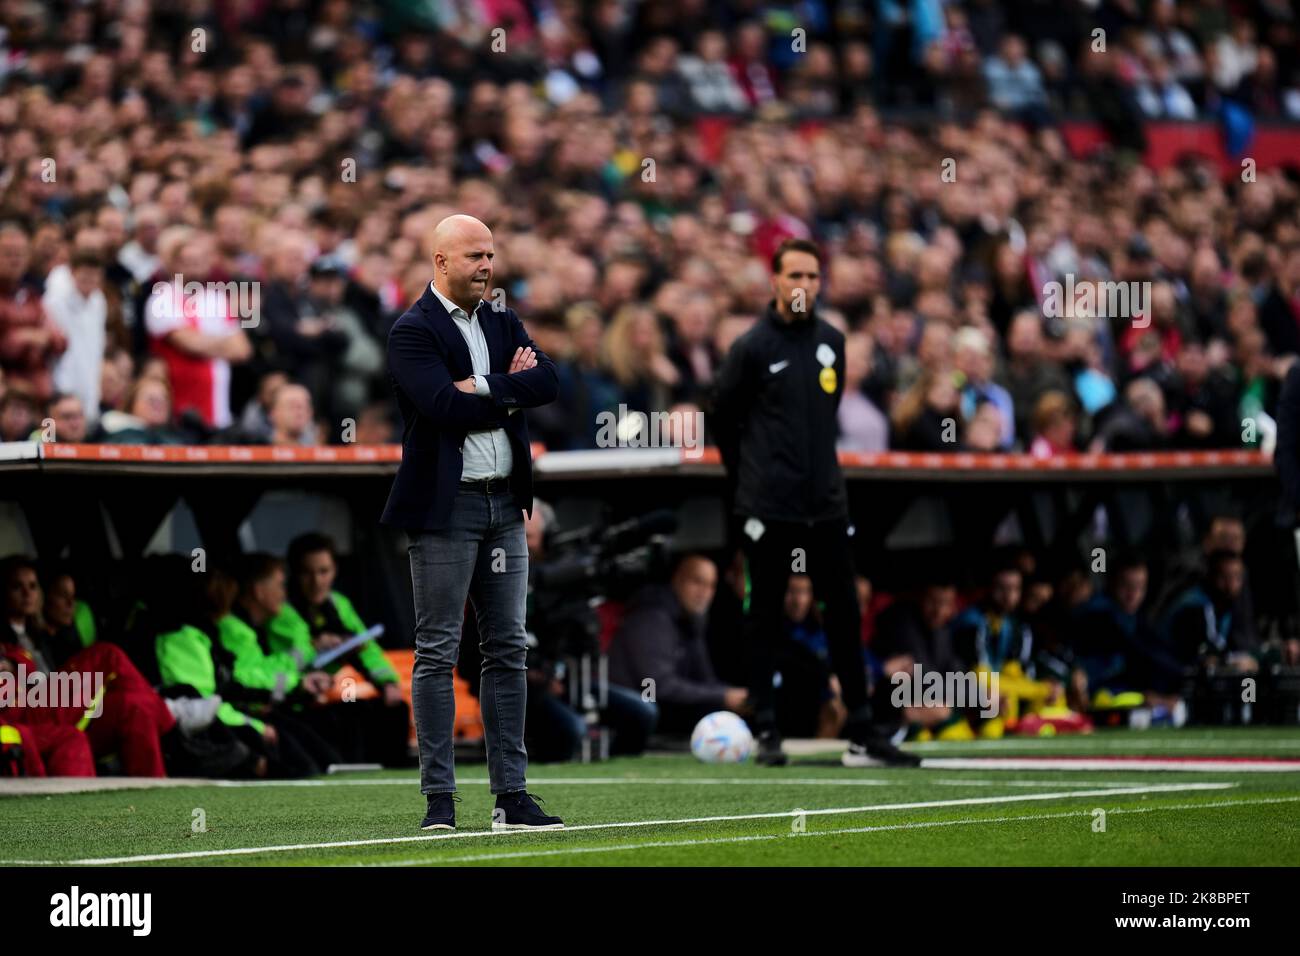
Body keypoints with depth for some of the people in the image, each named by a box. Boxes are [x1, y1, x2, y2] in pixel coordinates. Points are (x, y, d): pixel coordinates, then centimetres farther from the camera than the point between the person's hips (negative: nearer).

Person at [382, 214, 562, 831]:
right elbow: (446, 407, -21)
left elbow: (547, 382, -2)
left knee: (508, 651, 7)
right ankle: (439, 799, -1)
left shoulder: (504, 325, 14)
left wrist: (482, 386, -12)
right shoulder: (412, 332, -7)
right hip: (445, 505, -7)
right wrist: (510, 394, -8)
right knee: (436, 653, -3)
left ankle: (511, 796, 11)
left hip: (504, 504, 7)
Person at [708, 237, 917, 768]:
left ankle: (862, 734, 7)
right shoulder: (752, 346, -6)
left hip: (826, 500, 5)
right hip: (769, 505, -5)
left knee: (845, 614, 4)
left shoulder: (831, 341, 9)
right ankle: (766, 732, 7)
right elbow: (722, 416, 2)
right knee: (765, 618, 1)